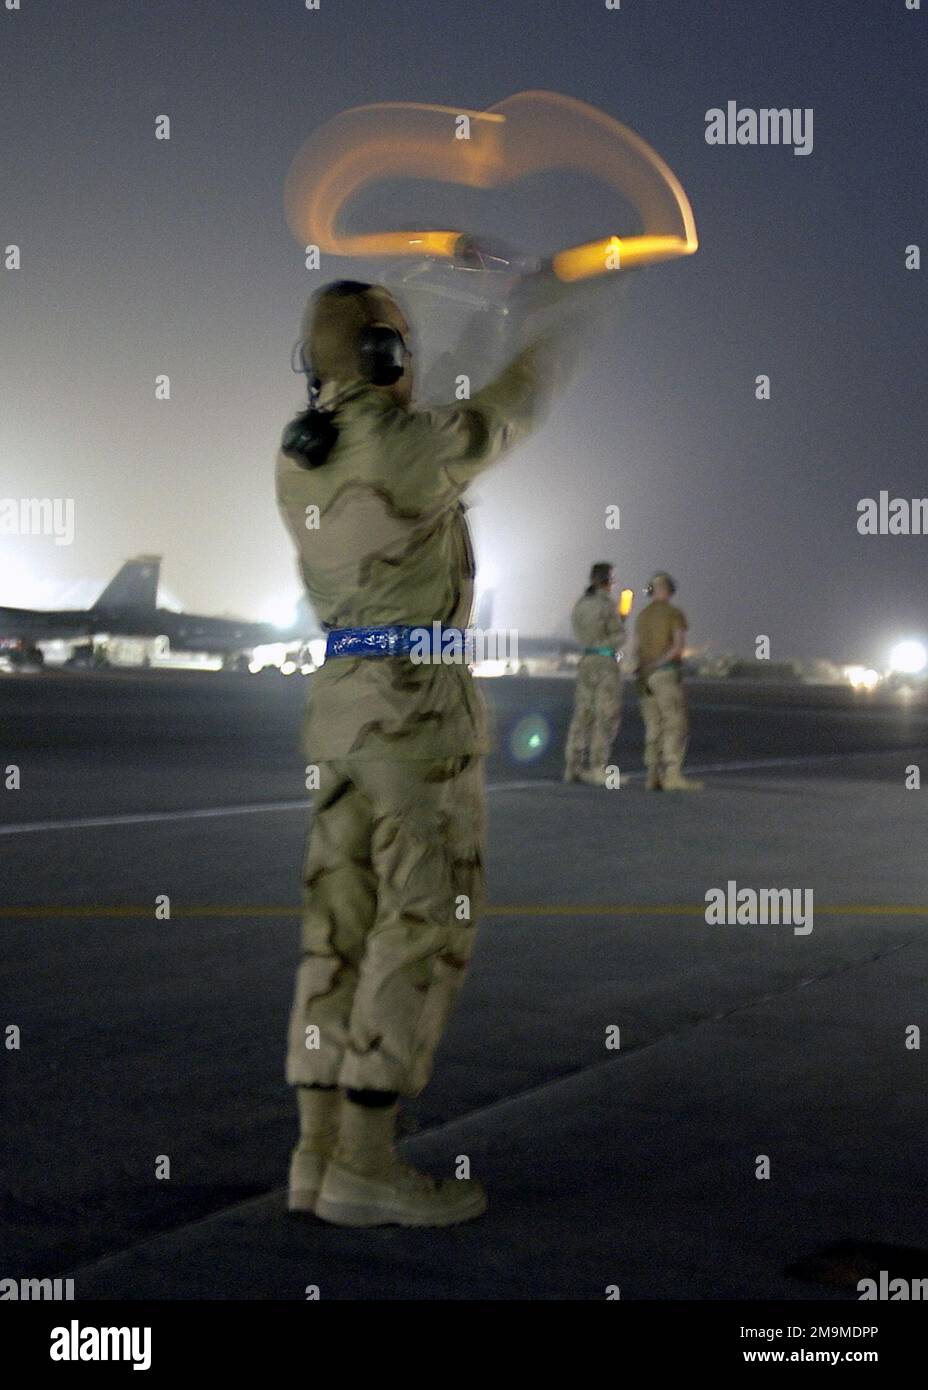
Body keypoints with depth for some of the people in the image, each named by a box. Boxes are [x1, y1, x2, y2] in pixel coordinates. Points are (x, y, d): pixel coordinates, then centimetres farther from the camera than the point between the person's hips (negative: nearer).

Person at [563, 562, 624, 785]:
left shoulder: (580, 603, 10)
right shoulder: (608, 603, -12)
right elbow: (618, 637, -12)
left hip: (586, 661, 7)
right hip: (607, 662, -7)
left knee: (583, 715, 9)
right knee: (606, 717, -5)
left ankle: (573, 767, 7)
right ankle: (597, 770, -10)